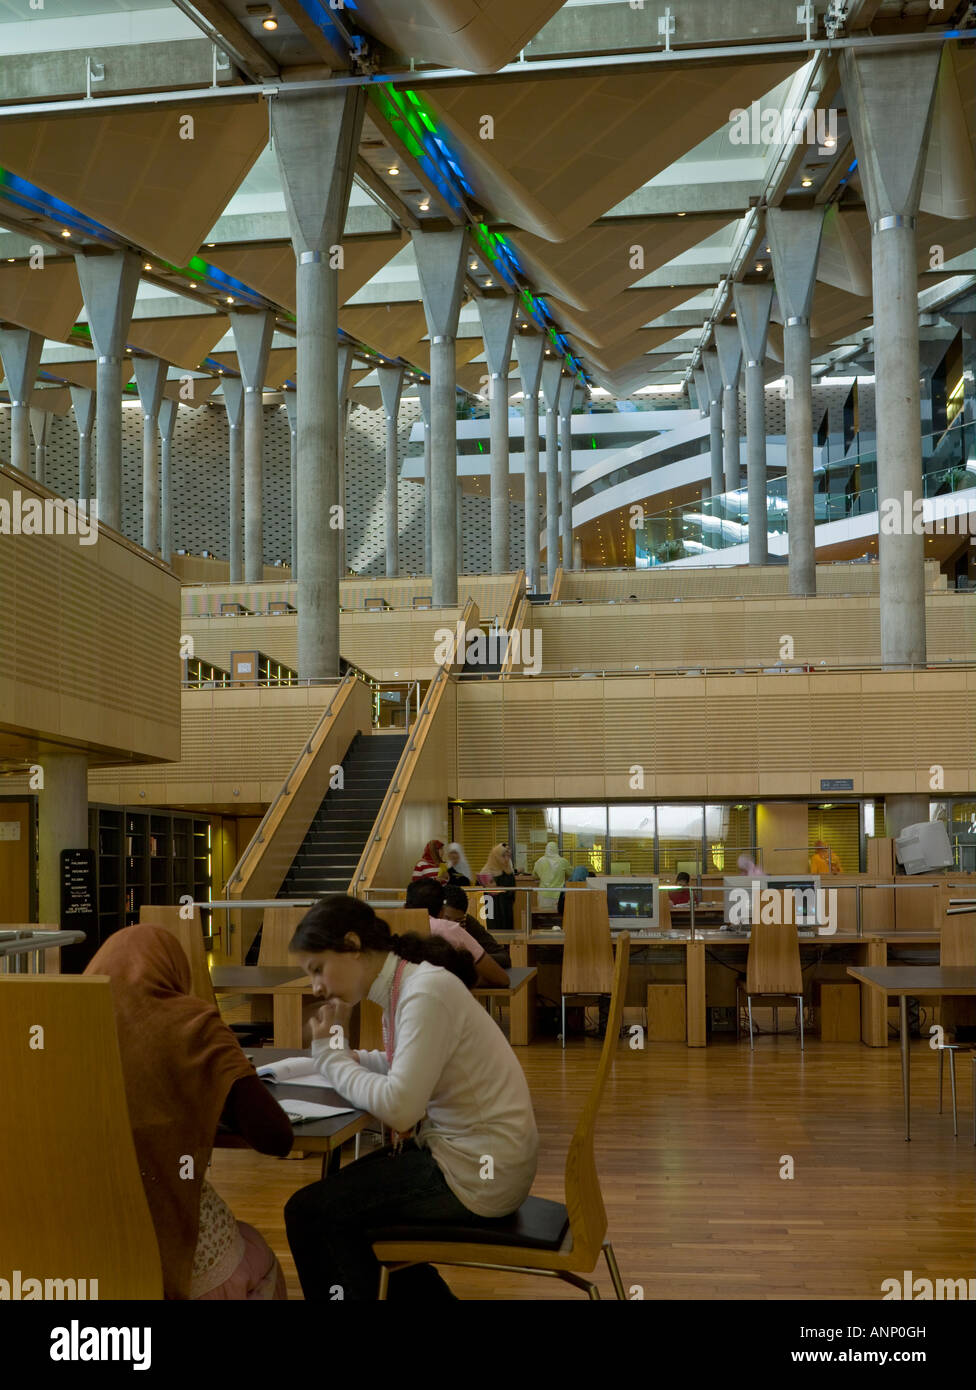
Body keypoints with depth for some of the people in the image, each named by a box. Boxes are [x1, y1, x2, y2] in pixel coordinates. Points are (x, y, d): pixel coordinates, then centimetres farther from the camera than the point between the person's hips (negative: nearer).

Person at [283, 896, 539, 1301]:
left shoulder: (426, 992, -21)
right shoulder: (400, 987, 7)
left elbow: (399, 1108, -27)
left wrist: (330, 1054, -13)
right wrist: (346, 1055, 1)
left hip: (479, 1174, -9)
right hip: (460, 1150, 9)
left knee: (307, 1212, -3)